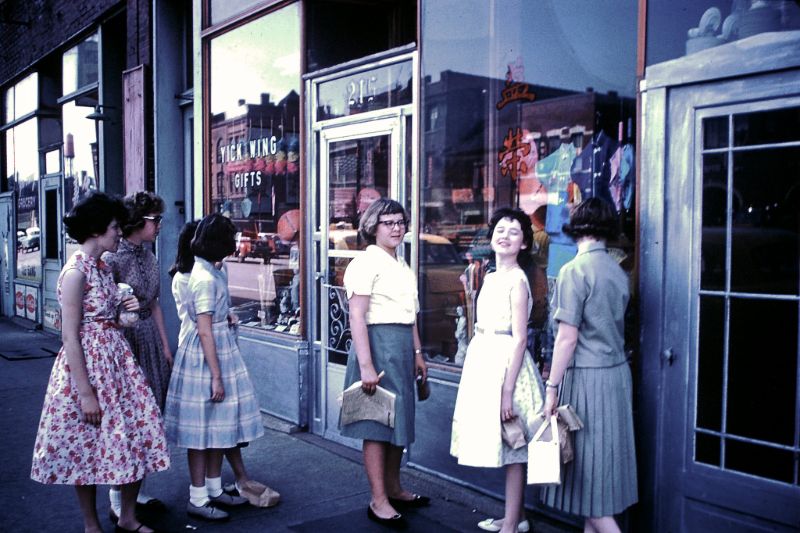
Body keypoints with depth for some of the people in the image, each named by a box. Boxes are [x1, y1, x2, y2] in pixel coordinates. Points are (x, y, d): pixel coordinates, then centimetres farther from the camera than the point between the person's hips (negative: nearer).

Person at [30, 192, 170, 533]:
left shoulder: (103, 265, 9)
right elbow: (70, 336, -20)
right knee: (90, 444, 6)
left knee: (137, 431, 9)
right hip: (88, 362, -8)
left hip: (116, 357, 9)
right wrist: (85, 392, -21)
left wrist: (124, 309, -1)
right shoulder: (75, 271, -18)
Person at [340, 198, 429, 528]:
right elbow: (357, 317, -18)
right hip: (378, 343, -9)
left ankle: (393, 489, 29)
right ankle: (378, 502, 8)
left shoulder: (402, 265, 17)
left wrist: (417, 353, 20)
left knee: (399, 419, 16)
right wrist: (365, 366, -23)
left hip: (402, 347, 9)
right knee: (377, 424, -2)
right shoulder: (365, 263, -11)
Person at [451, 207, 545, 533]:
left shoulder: (517, 280, -13)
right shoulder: (491, 278, 12)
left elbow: (520, 338, -17)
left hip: (505, 364, -9)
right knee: (506, 448, 17)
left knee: (512, 448, 1)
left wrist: (508, 390, -20)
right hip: (485, 362, 9)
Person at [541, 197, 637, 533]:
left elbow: (567, 338, -16)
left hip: (587, 376, -8)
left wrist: (552, 386, -11)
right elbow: (611, 327, 13)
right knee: (605, 459, 14)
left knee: (588, 462, 1)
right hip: (618, 371, 8)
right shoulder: (617, 271, 8)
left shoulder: (575, 271, -13)